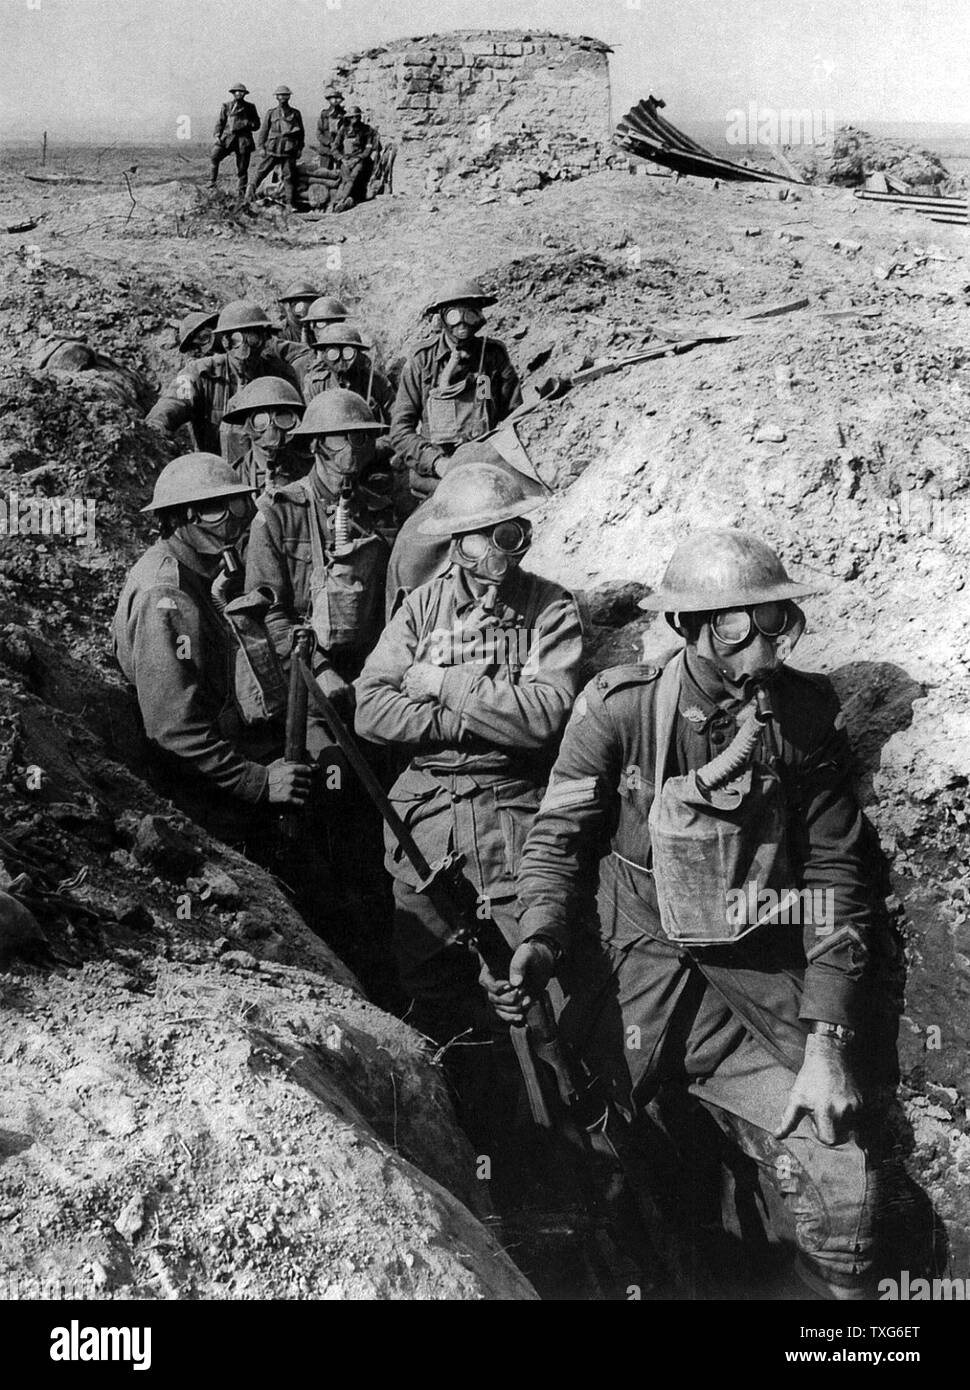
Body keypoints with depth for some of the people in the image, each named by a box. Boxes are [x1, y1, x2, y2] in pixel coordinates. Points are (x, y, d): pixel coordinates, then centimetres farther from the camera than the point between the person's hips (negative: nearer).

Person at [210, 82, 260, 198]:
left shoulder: (250, 107, 13)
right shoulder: (226, 106, 11)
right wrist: (216, 136, -7)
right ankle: (213, 181, -10)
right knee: (215, 155, -22)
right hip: (227, 137, 0)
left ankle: (242, 193, 7)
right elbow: (219, 123, 8)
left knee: (242, 168, 0)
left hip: (243, 140, 0)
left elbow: (256, 125, 11)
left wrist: (245, 124, -8)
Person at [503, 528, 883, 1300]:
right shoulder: (618, 708, -10)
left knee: (845, 1189, -9)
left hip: (757, 974, 2)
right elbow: (558, 839, -3)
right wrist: (540, 941, -22)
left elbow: (836, 876, 1)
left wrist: (827, 1041, -4)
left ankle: (836, 1291, 20)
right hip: (633, 965, -1)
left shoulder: (808, 715, -3)